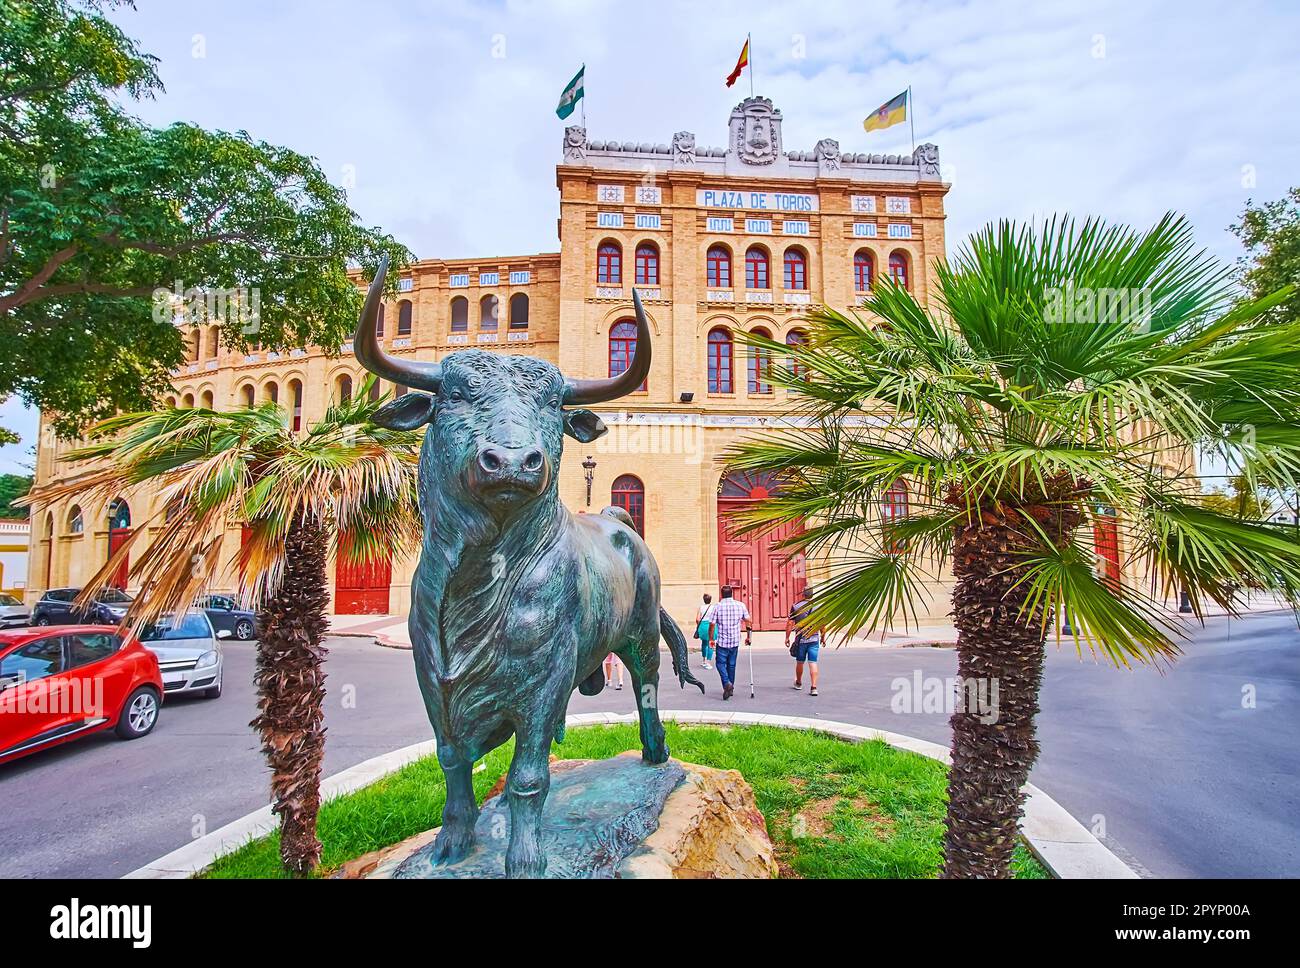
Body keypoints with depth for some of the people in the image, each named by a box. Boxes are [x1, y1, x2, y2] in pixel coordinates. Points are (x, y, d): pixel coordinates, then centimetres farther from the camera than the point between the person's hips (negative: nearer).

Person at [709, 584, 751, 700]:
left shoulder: (717, 606, -8)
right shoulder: (740, 605, -1)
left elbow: (712, 624, -7)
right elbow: (747, 621, 2)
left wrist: (712, 639, 5)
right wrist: (748, 637, 14)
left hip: (722, 641, -3)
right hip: (735, 641, 3)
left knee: (721, 663, 7)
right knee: (731, 664, 16)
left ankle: (727, 683, -15)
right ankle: (731, 688, 23)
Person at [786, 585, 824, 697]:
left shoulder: (796, 606, -4)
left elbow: (790, 623, -4)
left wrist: (787, 637, 5)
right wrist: (822, 637, 17)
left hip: (800, 639, 0)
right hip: (814, 639, 0)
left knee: (799, 662, 15)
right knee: (813, 663, -1)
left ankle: (798, 683, 34)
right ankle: (813, 687, -8)